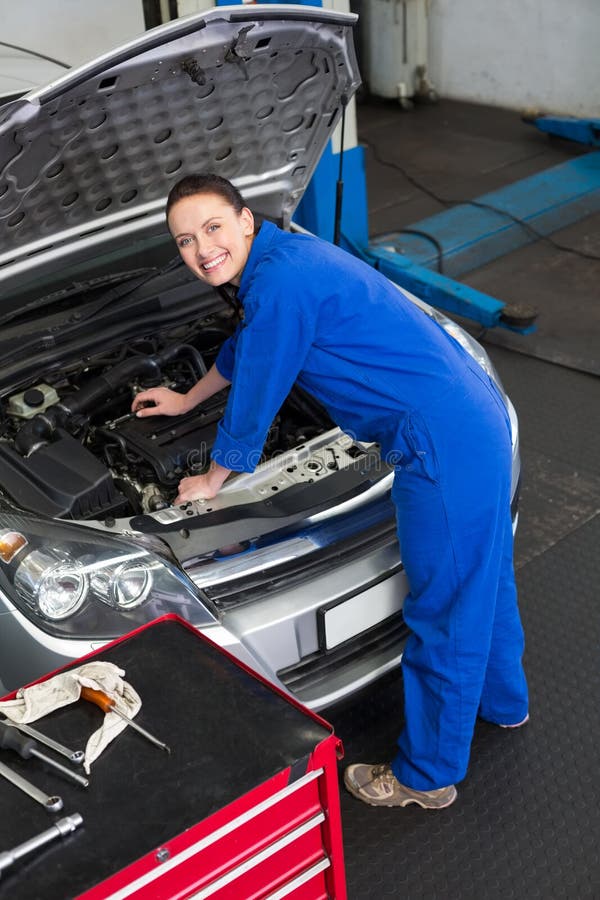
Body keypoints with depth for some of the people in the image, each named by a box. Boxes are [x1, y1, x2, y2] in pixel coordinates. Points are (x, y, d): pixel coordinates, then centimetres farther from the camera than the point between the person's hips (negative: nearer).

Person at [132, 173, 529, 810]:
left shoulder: (280, 283, -20)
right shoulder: (284, 257, 13)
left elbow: (252, 404, -10)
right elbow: (244, 347, 32)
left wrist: (209, 482, 7)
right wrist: (185, 401, 45)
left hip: (443, 446, -10)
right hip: (478, 417, 11)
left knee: (443, 612, 5)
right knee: (483, 577, 28)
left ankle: (428, 776, 24)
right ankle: (501, 700, 51)